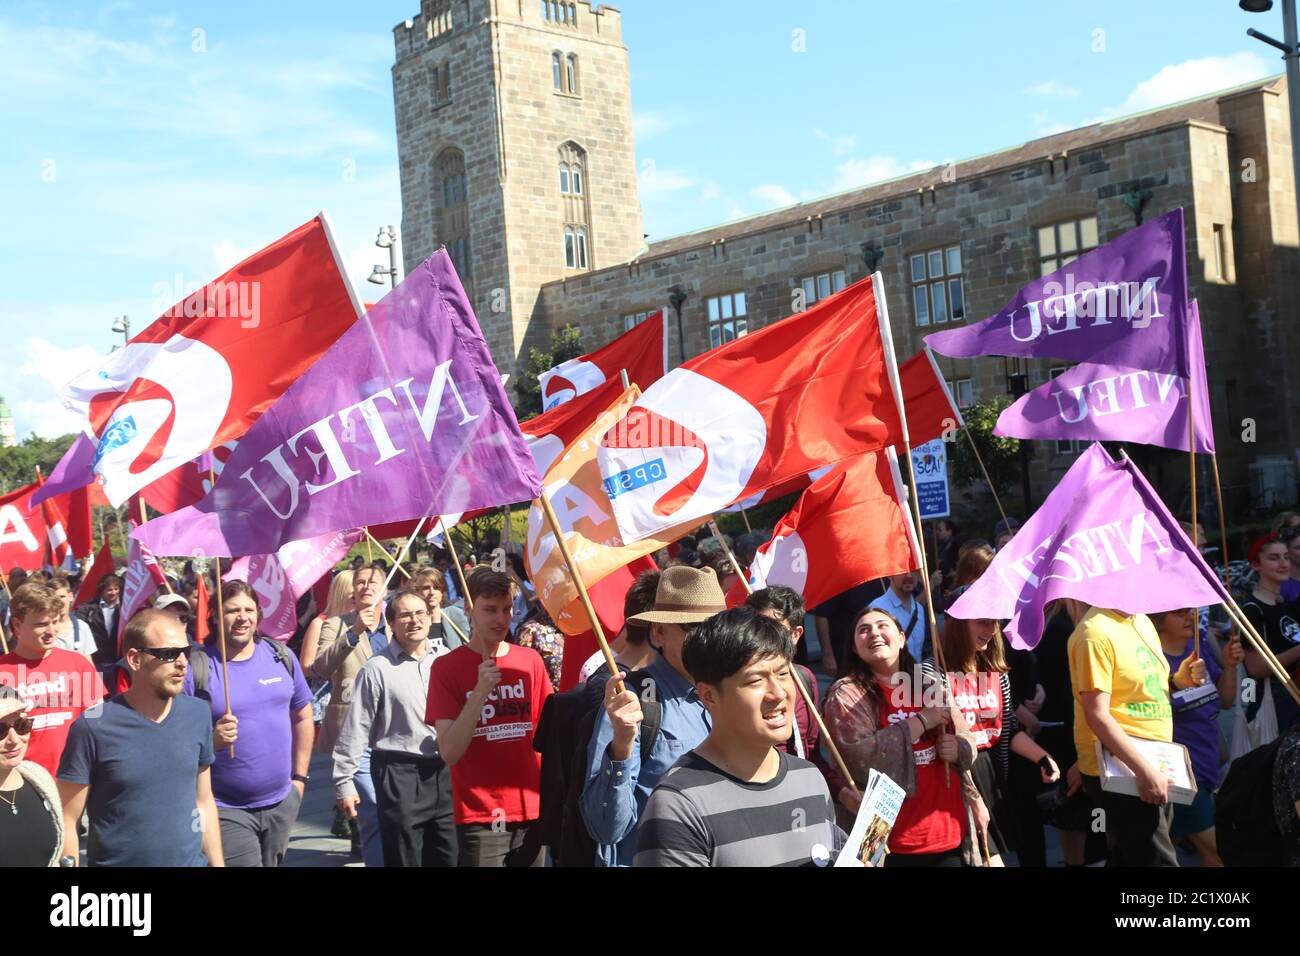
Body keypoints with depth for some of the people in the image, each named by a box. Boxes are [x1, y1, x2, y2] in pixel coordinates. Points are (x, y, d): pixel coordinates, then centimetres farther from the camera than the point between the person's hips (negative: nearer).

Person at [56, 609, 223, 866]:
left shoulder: (198, 715, -2)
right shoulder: (93, 726, -16)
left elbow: (204, 802, 6)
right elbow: (67, 822, -12)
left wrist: (217, 862, 6)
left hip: (191, 860, 4)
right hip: (116, 861, -3)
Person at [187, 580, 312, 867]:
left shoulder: (281, 657, 4)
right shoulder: (196, 668, -10)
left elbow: (303, 717, 14)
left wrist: (299, 777, 11)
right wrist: (211, 740, -28)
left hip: (282, 803, 5)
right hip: (227, 810, -5)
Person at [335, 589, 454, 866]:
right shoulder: (377, 669, -8)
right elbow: (356, 728, -6)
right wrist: (344, 781, -6)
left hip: (445, 770, 4)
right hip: (400, 773, -4)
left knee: (448, 856, 12)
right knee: (404, 857, 3)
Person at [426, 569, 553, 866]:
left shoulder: (531, 661, 5)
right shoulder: (447, 667, -5)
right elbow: (449, 752, -12)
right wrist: (481, 691, -20)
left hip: (531, 810, 3)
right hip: (479, 816, -3)